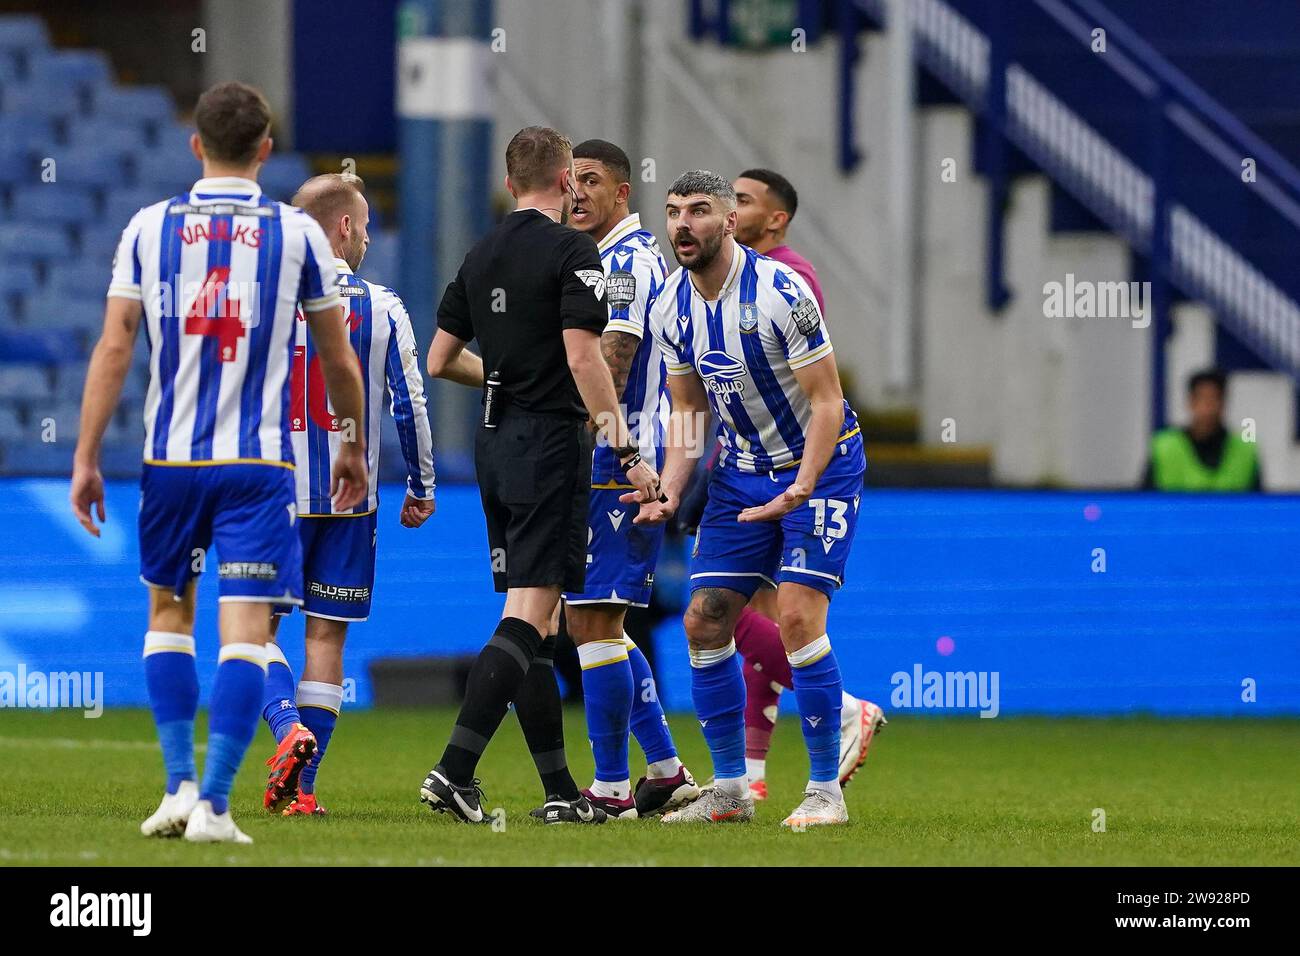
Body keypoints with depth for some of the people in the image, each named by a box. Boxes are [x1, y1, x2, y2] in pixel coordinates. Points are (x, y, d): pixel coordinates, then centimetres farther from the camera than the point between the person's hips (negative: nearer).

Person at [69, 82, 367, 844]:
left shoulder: (149, 228, 3)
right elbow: (339, 362, 8)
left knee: (169, 612, 19)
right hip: (258, 464, -2)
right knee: (246, 631, -3)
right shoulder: (296, 233, 1)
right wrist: (355, 451, 23)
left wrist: (87, 458, 3)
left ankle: (179, 786, 13)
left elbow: (114, 349, -1)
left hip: (171, 459, 2)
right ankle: (213, 804, -11)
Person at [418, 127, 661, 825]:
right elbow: (582, 355, -18)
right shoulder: (570, 249, -9)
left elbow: (441, 359, 16)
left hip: (495, 445, 8)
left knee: (530, 619, 10)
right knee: (529, 615, -11)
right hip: (550, 444, -8)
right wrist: (626, 452, -17)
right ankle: (454, 769, -22)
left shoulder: (481, 256, 12)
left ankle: (561, 791, 11)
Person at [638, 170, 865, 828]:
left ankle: (826, 790, -9)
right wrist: (669, 492, -3)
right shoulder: (671, 308, -2)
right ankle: (729, 791, 12)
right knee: (704, 622, 1)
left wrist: (800, 490, -30)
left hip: (821, 464, -7)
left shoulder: (779, 293, -22)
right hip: (742, 471, 7)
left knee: (797, 615, -19)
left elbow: (827, 404, -19)